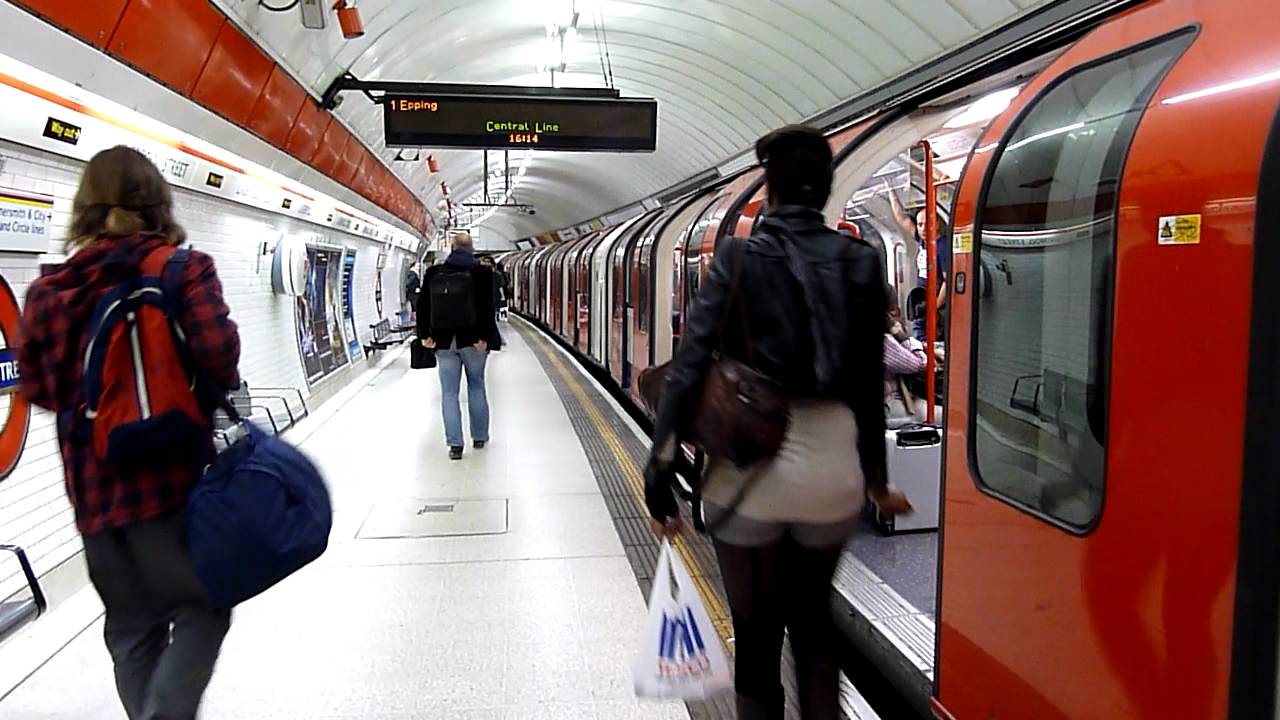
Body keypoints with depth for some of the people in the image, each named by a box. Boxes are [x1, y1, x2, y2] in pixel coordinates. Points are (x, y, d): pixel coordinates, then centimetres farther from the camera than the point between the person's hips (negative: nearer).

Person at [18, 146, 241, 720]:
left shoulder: (50, 288, 7)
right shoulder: (183, 269, -7)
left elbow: (37, 384, 9)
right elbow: (216, 350, -18)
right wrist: (221, 401, 0)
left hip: (94, 484, 5)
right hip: (172, 474, -5)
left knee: (132, 628, 16)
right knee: (201, 607, 9)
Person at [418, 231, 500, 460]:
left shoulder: (432, 273, 3)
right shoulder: (481, 272, -6)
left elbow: (423, 306, 3)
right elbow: (487, 308, -13)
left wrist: (425, 334, 7)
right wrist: (484, 337, -11)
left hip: (444, 341, 1)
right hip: (472, 339, -1)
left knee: (449, 392, 5)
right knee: (476, 386, 15)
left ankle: (455, 444, 1)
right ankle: (479, 437, 22)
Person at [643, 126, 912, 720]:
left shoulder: (738, 260, -6)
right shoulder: (860, 264, 2)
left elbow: (689, 368, -13)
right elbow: (869, 380, 5)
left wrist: (660, 476, -9)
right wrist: (875, 476, 17)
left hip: (749, 468, -3)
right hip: (831, 466, 3)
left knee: (756, 633, 14)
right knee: (813, 620, 25)